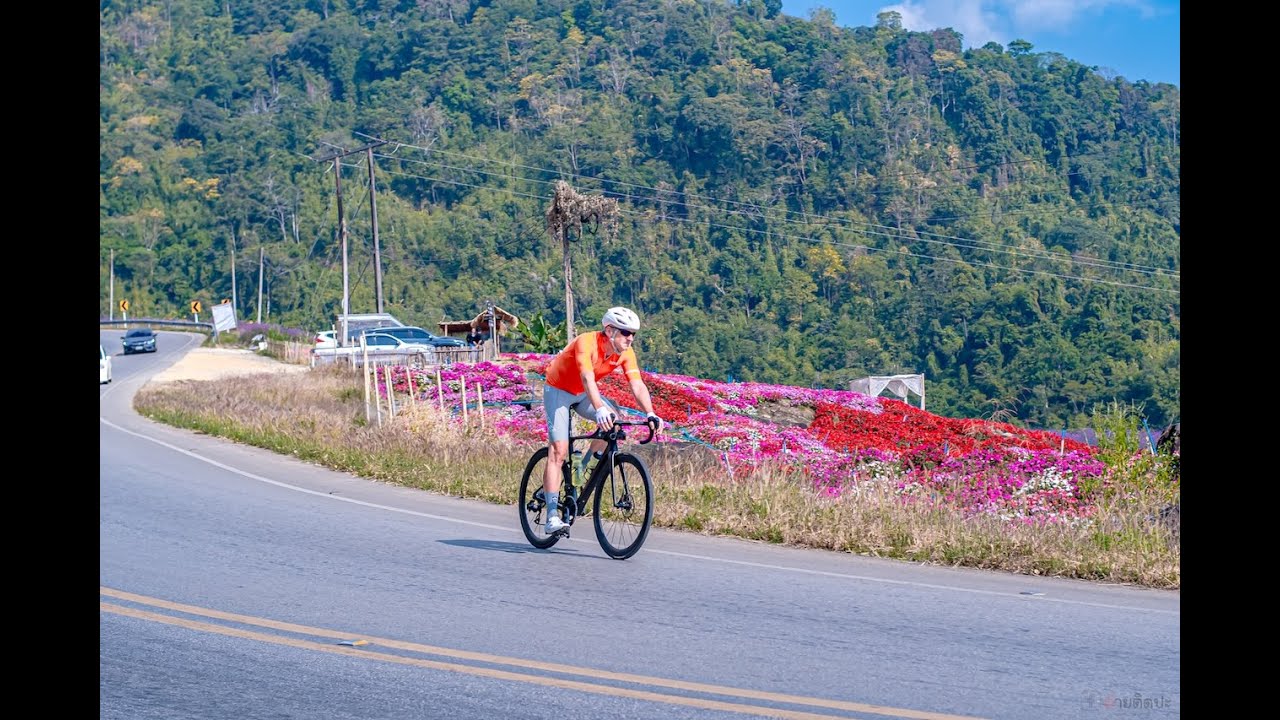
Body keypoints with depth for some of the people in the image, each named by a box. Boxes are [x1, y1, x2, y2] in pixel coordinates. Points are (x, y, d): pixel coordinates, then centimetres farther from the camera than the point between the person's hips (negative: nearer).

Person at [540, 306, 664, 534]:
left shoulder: (625, 353, -16)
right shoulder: (587, 342, -33)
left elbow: (638, 386, -23)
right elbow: (587, 378, -46)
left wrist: (650, 414, -39)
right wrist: (599, 410, -60)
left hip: (583, 393, 6)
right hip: (558, 389, -6)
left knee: (612, 421, -20)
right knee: (559, 450, -15)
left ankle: (584, 467, 2)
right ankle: (552, 515, -17)